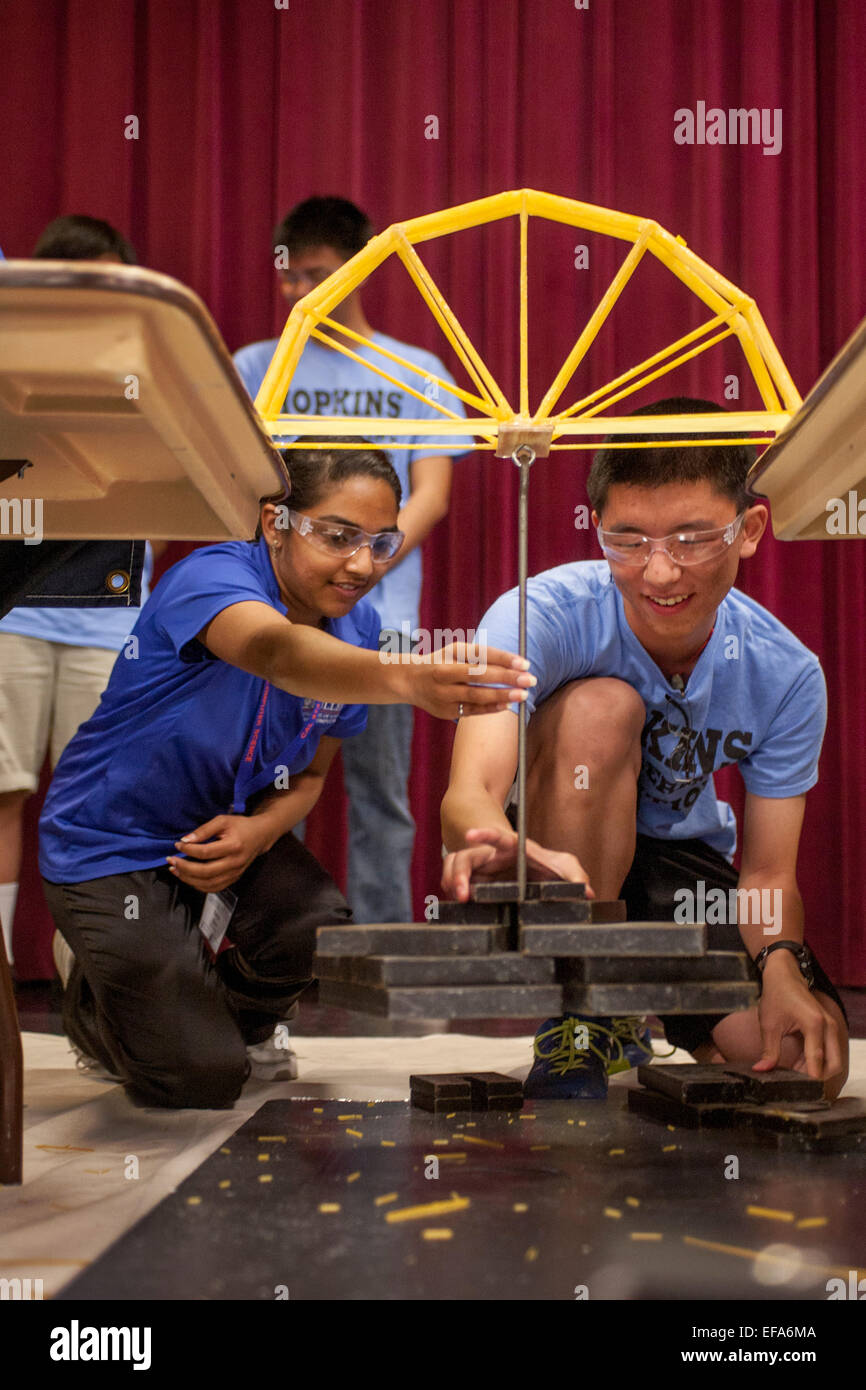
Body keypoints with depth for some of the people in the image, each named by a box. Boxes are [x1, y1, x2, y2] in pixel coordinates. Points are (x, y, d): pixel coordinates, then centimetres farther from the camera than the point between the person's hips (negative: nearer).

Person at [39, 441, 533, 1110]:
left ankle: (232, 1013, 14)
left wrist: (260, 830, -19)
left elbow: (310, 771, 4)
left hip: (226, 827, 6)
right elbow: (280, 652, -53)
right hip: (111, 846, -6)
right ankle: (95, 992, 22)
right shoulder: (212, 577, -28)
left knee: (323, 934, -22)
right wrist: (405, 679, -73)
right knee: (202, 1081, -12)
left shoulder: (359, 625, -6)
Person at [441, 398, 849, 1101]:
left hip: (686, 865, 3)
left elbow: (768, 873, -10)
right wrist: (494, 839, -65)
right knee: (601, 705, -33)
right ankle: (581, 1030, -24)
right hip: (553, 859, -3)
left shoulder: (787, 675, -15)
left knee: (810, 1056, -20)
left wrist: (782, 965, -33)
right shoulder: (542, 616, -26)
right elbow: (469, 791, -40)